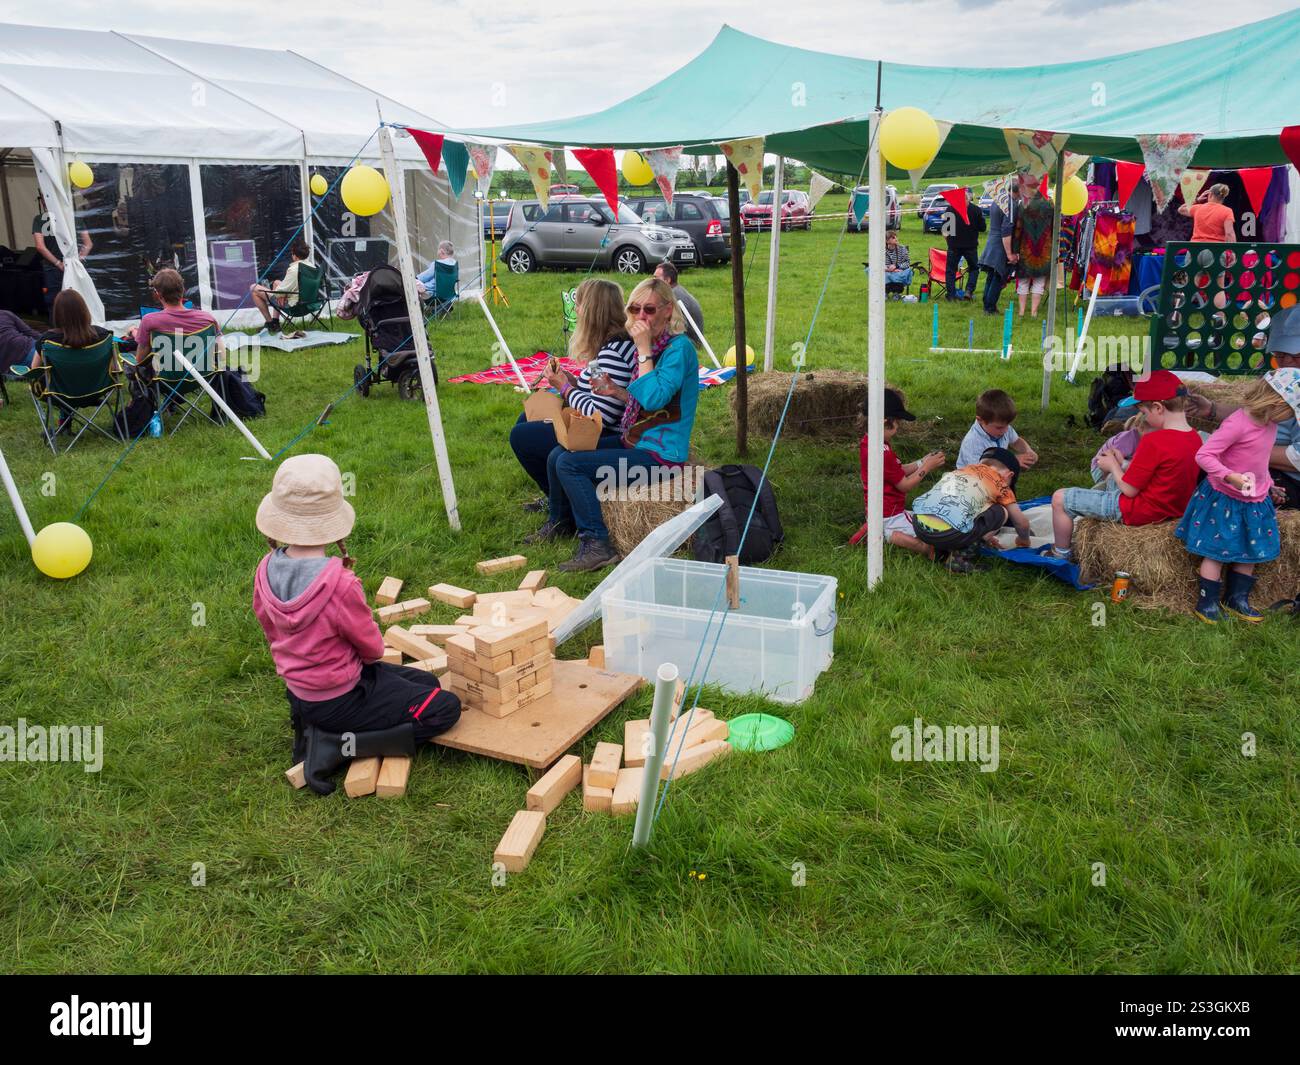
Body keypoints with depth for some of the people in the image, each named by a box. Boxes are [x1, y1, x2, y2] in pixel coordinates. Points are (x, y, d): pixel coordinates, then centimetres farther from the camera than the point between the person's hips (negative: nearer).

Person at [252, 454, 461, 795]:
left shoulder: (266, 570, -10)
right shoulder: (339, 583, -32)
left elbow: (272, 631, 5)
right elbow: (373, 648, -17)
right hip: (339, 699, -8)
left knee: (428, 683, 20)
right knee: (446, 708, 0)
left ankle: (314, 727, 9)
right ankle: (333, 745, -4)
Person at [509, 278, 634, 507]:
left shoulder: (613, 352, -26)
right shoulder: (613, 342, 6)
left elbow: (601, 417, -28)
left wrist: (565, 388, -15)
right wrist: (573, 381, 1)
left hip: (609, 440, -11)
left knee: (520, 436, -7)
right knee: (526, 419, 21)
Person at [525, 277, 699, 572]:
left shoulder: (679, 348, -17)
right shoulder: (651, 346, 11)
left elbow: (653, 399, -28)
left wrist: (644, 350, -22)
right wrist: (616, 391, 0)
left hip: (659, 454, -9)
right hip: (636, 443, 10)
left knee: (569, 464, -19)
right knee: (557, 456, 11)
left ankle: (596, 544, -14)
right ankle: (560, 523, 32)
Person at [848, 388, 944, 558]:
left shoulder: (868, 443, 5)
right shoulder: (883, 453, -25)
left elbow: (898, 472, 14)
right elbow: (904, 485, -14)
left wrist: (921, 462, 4)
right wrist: (927, 467, -5)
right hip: (890, 516, -10)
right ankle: (888, 535, -7)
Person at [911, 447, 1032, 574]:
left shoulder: (965, 469, 27)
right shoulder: (998, 482, 14)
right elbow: (1022, 522, 21)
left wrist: (984, 535, 53)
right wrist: (1024, 540, 43)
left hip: (918, 526, 6)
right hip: (948, 534, -6)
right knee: (1001, 513, 16)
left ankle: (940, 551, 19)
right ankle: (960, 556, 8)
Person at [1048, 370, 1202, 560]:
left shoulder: (1154, 442, -27)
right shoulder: (1195, 437, -1)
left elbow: (1129, 489, -20)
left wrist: (1113, 465, -2)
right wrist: (1122, 464, 8)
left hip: (1139, 512, -9)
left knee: (1060, 498, -2)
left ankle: (1060, 555, 14)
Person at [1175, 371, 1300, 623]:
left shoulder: (1270, 424, 2)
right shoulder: (1238, 423, -25)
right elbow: (1203, 455, -28)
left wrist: (1267, 483, 19)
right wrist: (1231, 477, -36)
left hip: (1254, 501, 8)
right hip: (1224, 500, -8)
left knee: (1252, 551, 16)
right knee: (1217, 552, 3)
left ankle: (1237, 599, 30)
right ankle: (1206, 602, 14)